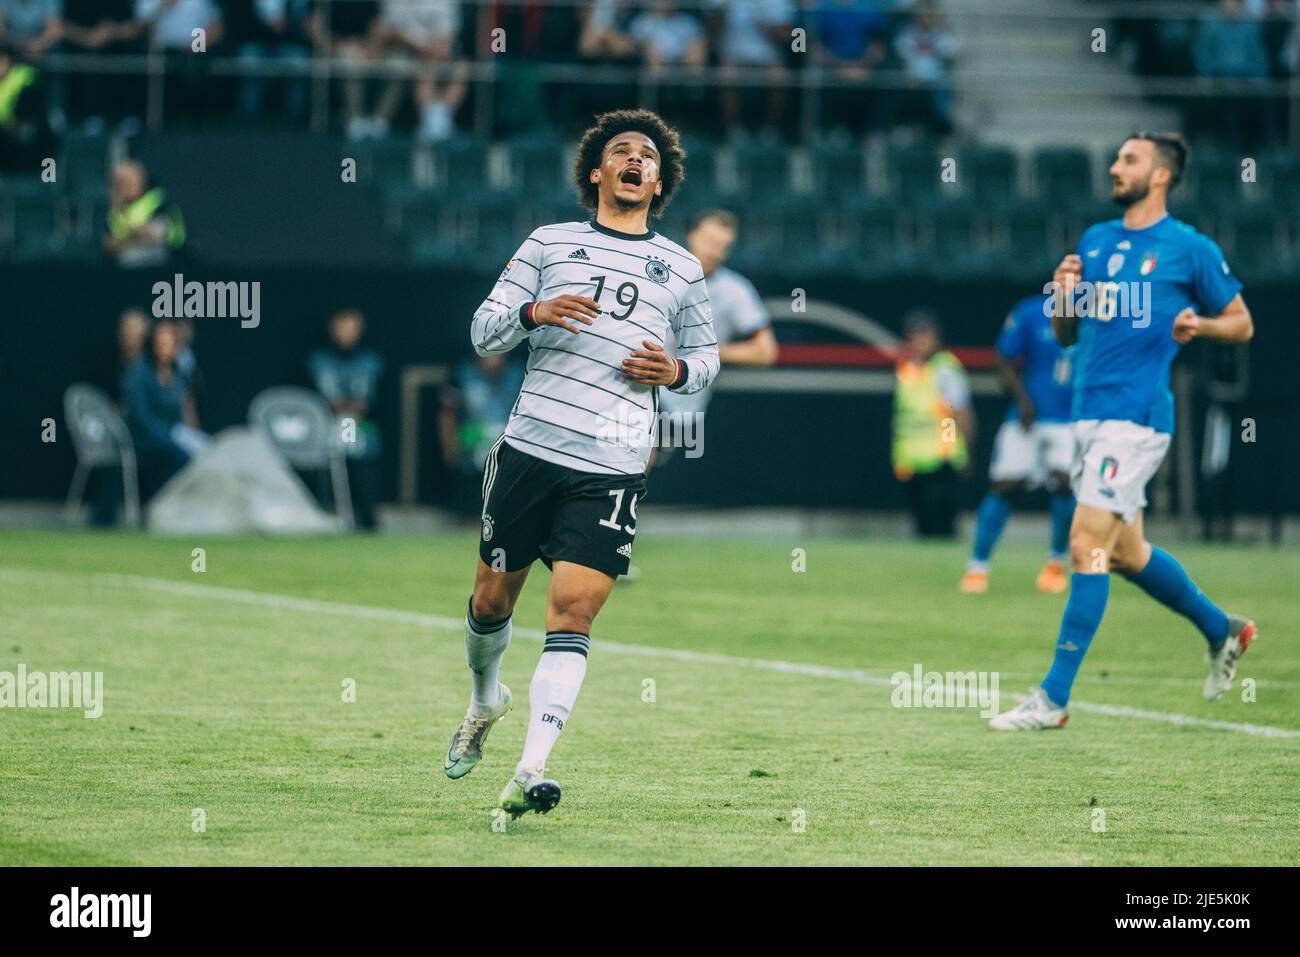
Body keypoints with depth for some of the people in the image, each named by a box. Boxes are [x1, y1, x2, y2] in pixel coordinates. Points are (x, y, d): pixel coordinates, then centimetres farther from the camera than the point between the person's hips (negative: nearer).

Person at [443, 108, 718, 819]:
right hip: (529, 449, 1)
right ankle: (485, 702, 41)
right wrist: (535, 313, -15)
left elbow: (706, 354, 23)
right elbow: (484, 331, 6)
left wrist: (675, 371, 0)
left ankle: (529, 773, -18)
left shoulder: (681, 269, 13)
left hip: (611, 472, -1)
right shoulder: (550, 243, 10)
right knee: (491, 601, 9)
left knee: (572, 612, -14)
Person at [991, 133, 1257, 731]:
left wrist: (1199, 324, -15)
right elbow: (1066, 336, 19)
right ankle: (1222, 631, 38)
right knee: (1125, 553, 16)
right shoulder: (1094, 241, 15)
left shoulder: (1190, 249, -3)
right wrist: (1064, 295, -2)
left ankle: (1054, 698, -12)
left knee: (1087, 544, -14)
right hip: (1087, 412, 8)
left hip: (1137, 415, -8)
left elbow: (1242, 323, 5)